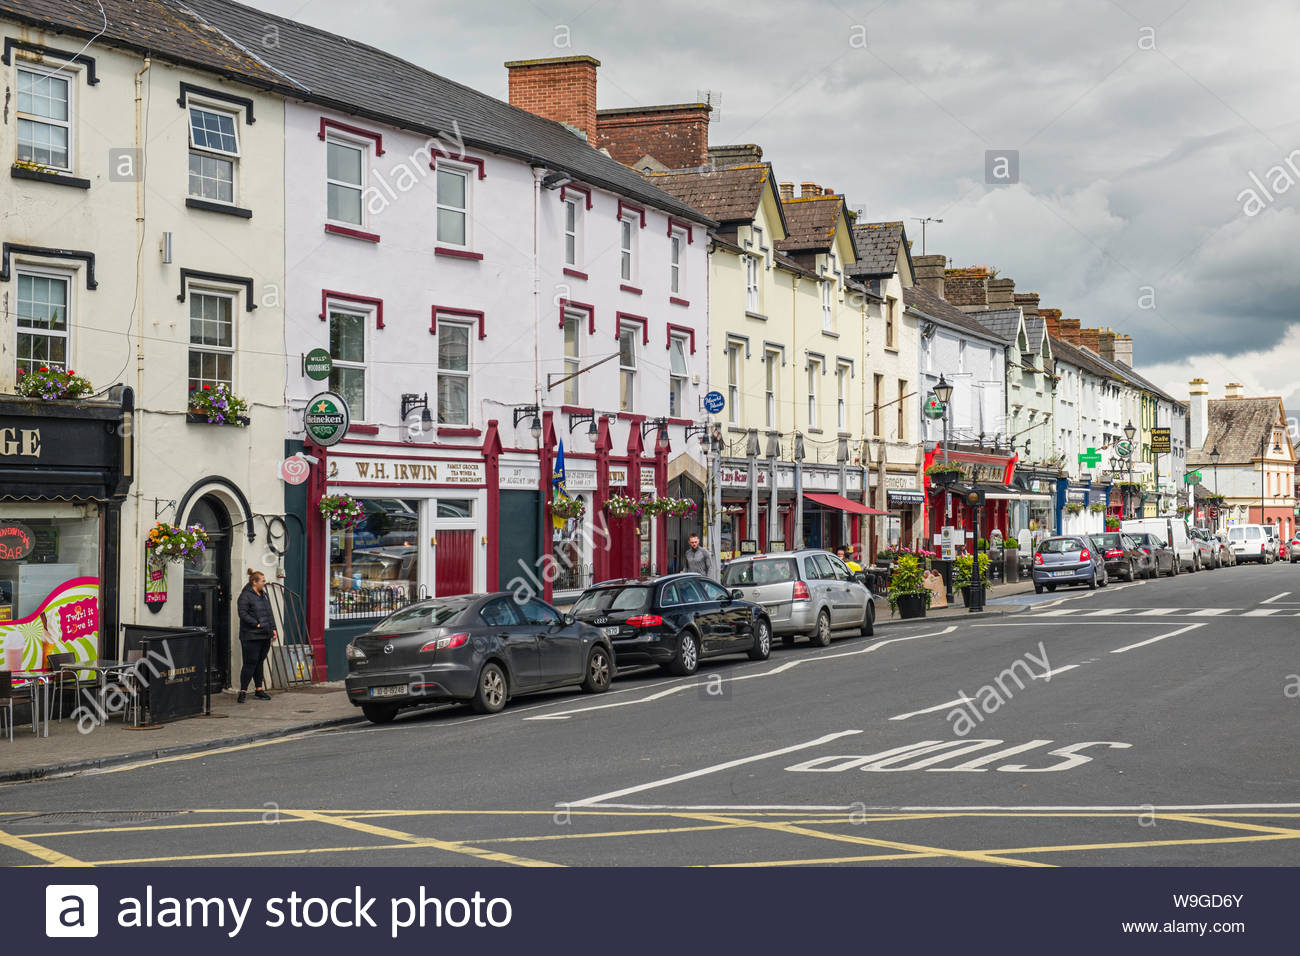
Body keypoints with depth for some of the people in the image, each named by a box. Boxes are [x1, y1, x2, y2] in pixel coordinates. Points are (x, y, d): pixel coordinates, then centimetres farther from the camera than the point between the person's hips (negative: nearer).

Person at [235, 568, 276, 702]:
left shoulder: (264, 595, 17)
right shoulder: (245, 596, -10)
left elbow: (269, 613, 22)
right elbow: (243, 613, -17)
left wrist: (273, 628, 12)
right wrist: (257, 624, -20)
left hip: (265, 636, 8)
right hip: (251, 637, -8)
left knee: (260, 662, 13)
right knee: (250, 663, -7)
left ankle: (259, 690, 20)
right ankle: (243, 691, 0)